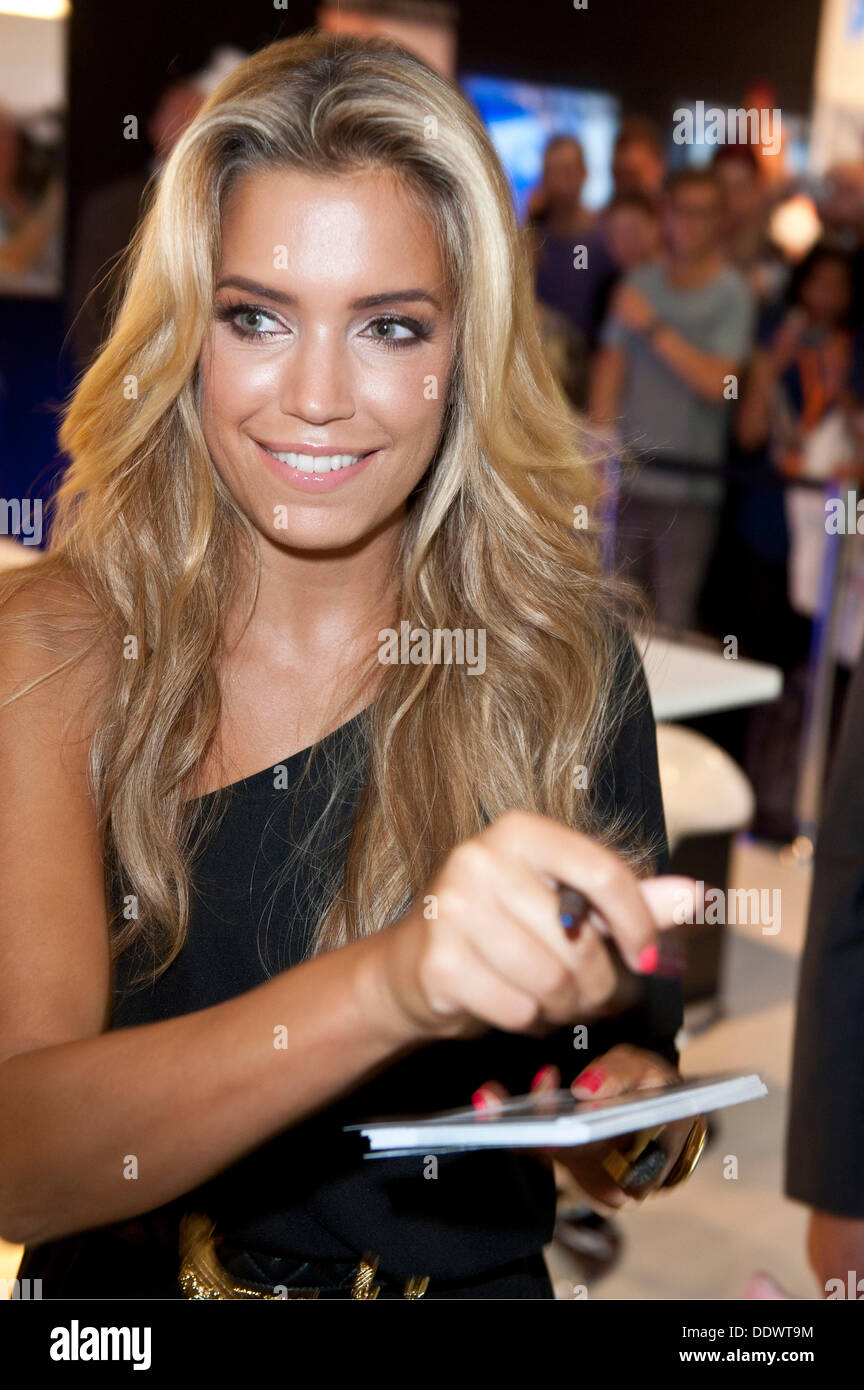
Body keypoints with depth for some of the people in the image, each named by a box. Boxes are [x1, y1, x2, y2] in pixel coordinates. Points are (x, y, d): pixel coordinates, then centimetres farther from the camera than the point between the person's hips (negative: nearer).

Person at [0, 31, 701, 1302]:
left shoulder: (567, 657, -8)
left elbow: (638, 1040, 1)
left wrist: (643, 1121, -21)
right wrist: (392, 984, -36)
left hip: (471, 1280, 2)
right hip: (121, 1292, -1)